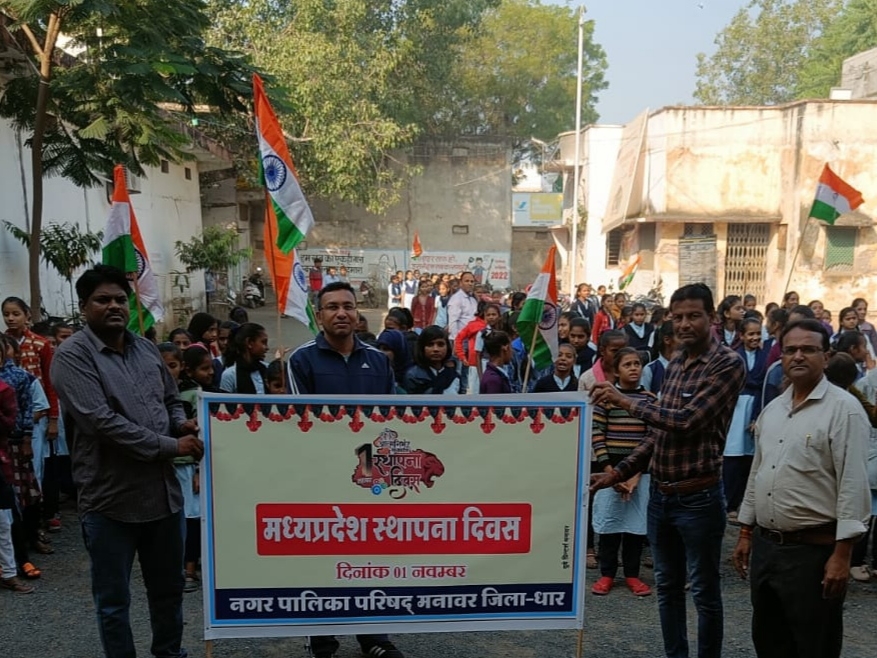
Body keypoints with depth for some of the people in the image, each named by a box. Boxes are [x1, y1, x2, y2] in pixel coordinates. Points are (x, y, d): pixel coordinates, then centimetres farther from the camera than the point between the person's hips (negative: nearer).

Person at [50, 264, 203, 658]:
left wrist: (182, 423, -4)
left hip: (163, 490, 6)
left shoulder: (146, 349, 9)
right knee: (113, 599, 11)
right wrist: (170, 446, -20)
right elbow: (101, 421, -22)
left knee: (169, 588, 21)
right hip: (111, 498, -6)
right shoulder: (72, 356, -12)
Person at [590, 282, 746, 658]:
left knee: (704, 592, 8)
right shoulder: (675, 363, 9)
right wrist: (620, 472, 9)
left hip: (698, 498, -7)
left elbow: (686, 421, -23)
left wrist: (625, 402, -17)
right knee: (667, 587, 17)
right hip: (660, 495, 7)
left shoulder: (728, 363, -13)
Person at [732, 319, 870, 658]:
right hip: (765, 545, 7)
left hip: (813, 549, -7)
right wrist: (745, 533, 15)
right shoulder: (771, 409, 10)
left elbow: (853, 484, -15)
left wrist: (842, 553, -18)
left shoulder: (844, 408, -11)